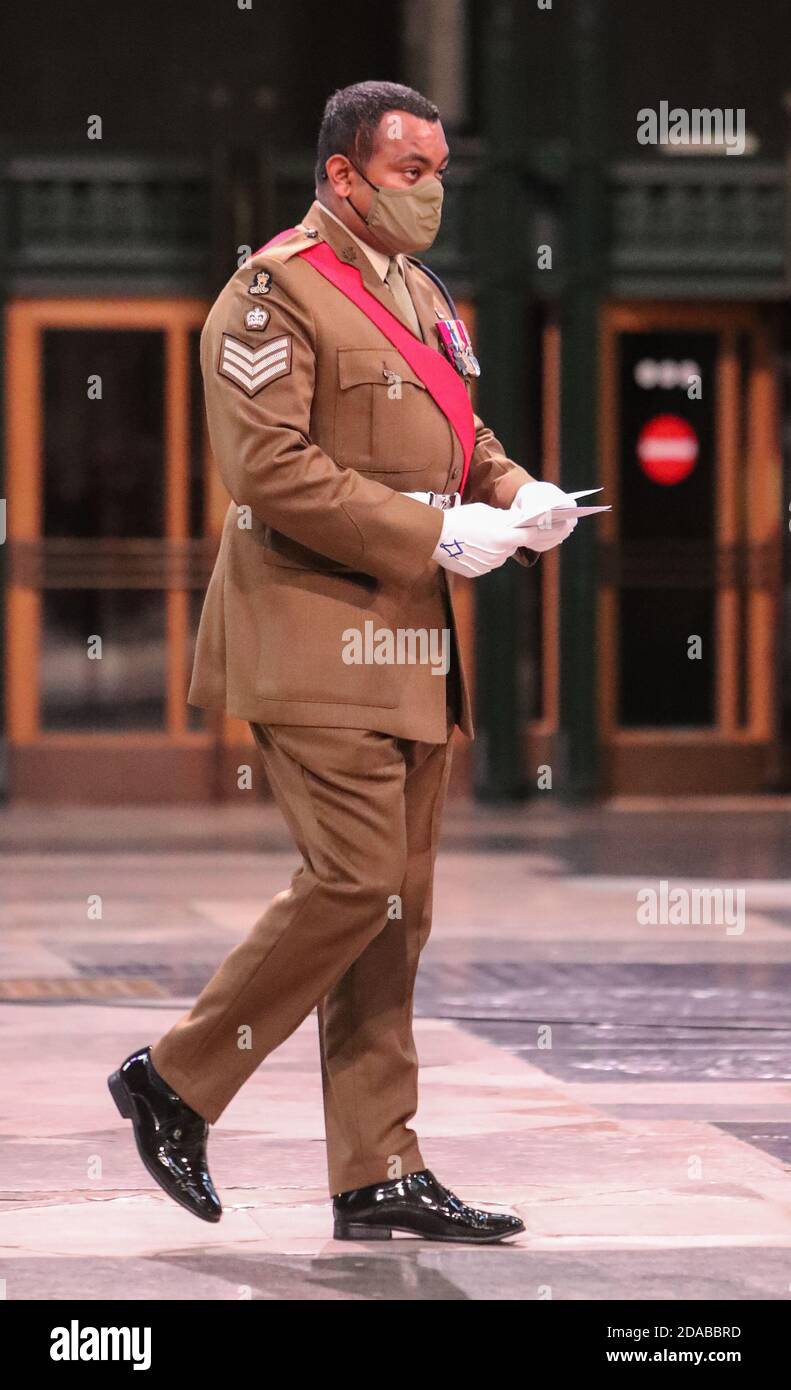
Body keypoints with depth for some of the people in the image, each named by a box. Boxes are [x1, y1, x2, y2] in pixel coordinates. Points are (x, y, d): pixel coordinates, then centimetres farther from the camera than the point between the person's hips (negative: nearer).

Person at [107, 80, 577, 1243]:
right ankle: (176, 1080, 1)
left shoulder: (421, 297, 19)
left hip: (411, 647, 9)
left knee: (397, 907, 7)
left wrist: (517, 498, 3)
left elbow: (465, 440, 26)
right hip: (315, 640, -9)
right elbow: (272, 470, -19)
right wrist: (436, 535, -20)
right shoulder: (273, 294, -10)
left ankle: (379, 1175, 10)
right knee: (352, 884, -15)